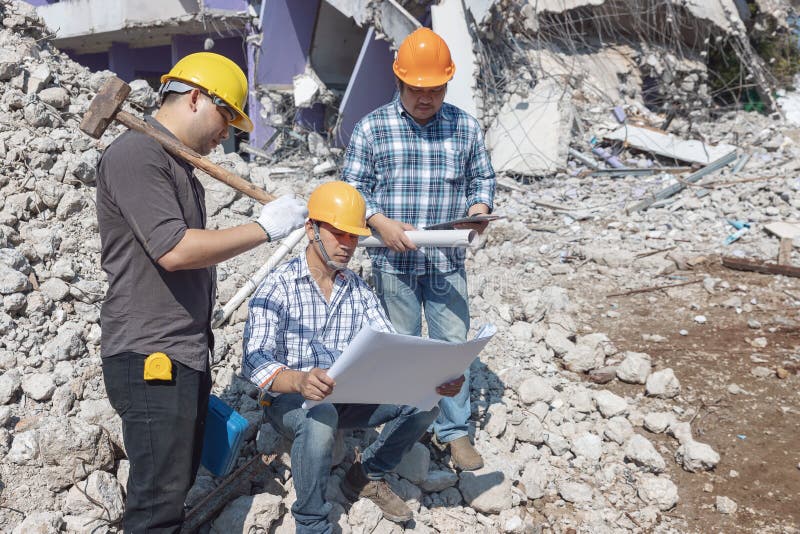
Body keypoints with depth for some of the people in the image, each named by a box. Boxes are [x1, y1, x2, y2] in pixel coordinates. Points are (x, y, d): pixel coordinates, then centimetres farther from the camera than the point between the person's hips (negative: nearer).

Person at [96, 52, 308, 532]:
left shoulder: (177, 164, 19)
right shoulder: (136, 154, -11)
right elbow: (174, 250, -22)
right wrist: (264, 228, -15)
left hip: (186, 354, 10)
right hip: (151, 359, -10)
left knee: (180, 484, 14)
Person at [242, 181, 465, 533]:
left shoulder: (358, 289, 6)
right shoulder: (278, 287, -13)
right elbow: (255, 362, -25)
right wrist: (299, 381, -48)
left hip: (348, 397, 5)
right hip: (290, 399, -5)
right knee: (320, 419, -39)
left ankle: (366, 477, 7)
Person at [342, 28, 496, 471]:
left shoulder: (466, 127, 3)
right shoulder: (371, 128, -3)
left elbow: (482, 178, 12)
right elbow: (353, 188, 0)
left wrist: (478, 210, -9)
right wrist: (382, 224, -16)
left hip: (447, 261, 1)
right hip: (394, 262, -1)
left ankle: (454, 431, 20)